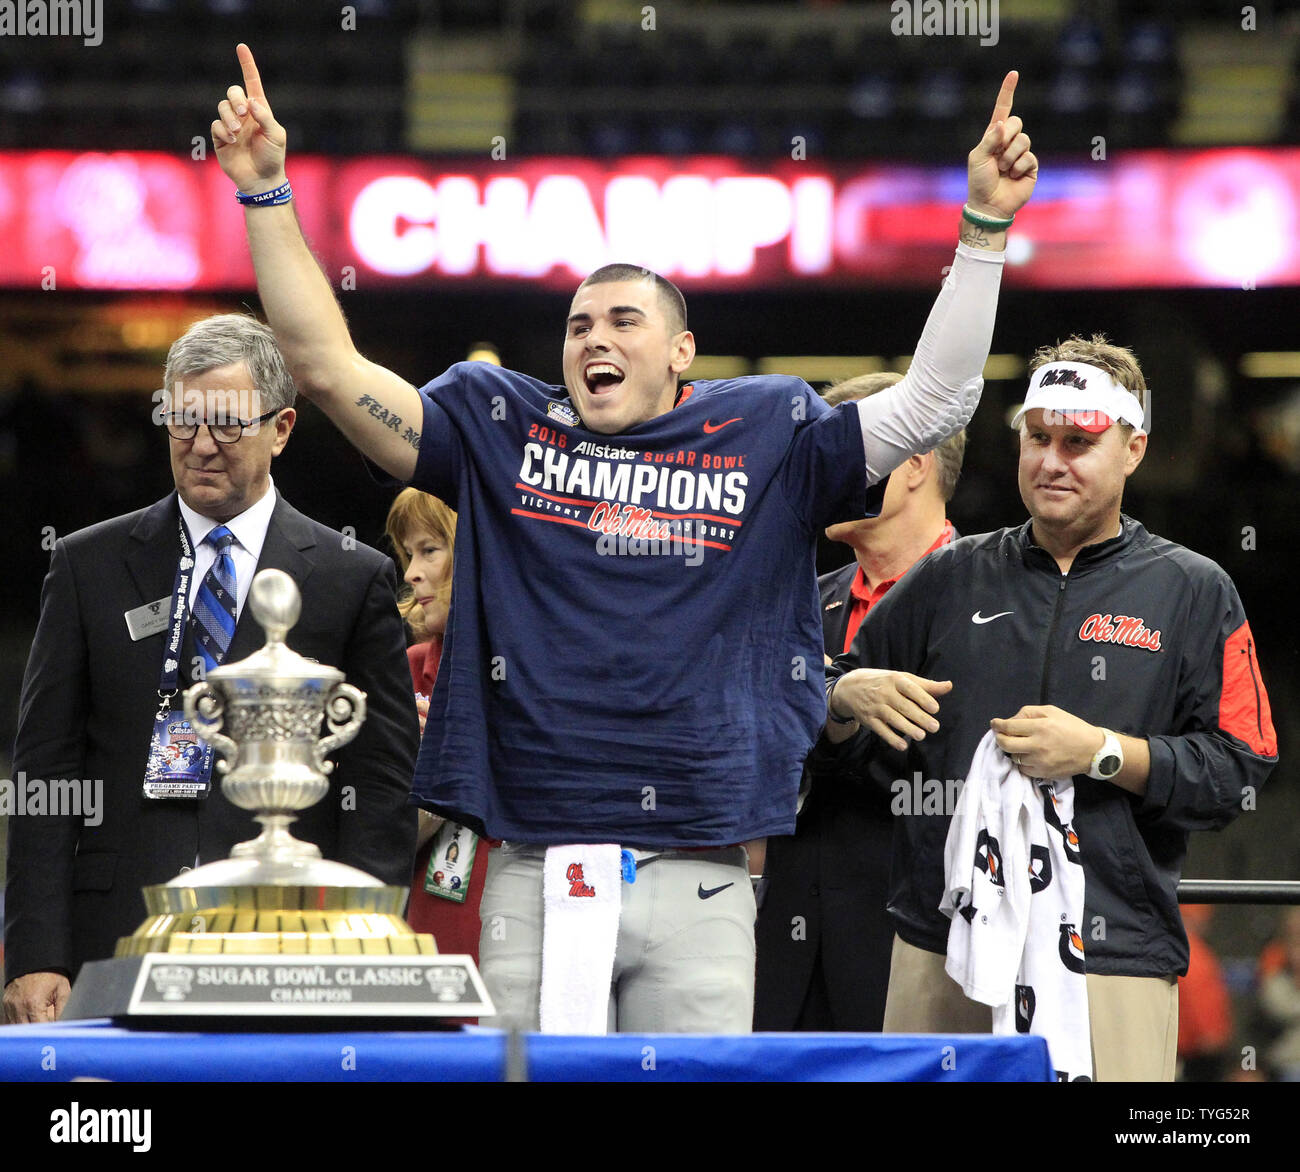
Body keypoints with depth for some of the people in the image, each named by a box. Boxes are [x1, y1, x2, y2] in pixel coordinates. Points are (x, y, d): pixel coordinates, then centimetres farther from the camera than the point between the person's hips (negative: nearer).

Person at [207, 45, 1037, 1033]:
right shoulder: (501, 431, 12)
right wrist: (267, 191, 3)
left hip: (698, 886, -1)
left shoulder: (764, 439, 11)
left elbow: (935, 403, 9)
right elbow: (330, 366, 9)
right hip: (533, 877, 1)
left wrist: (986, 223, 3)